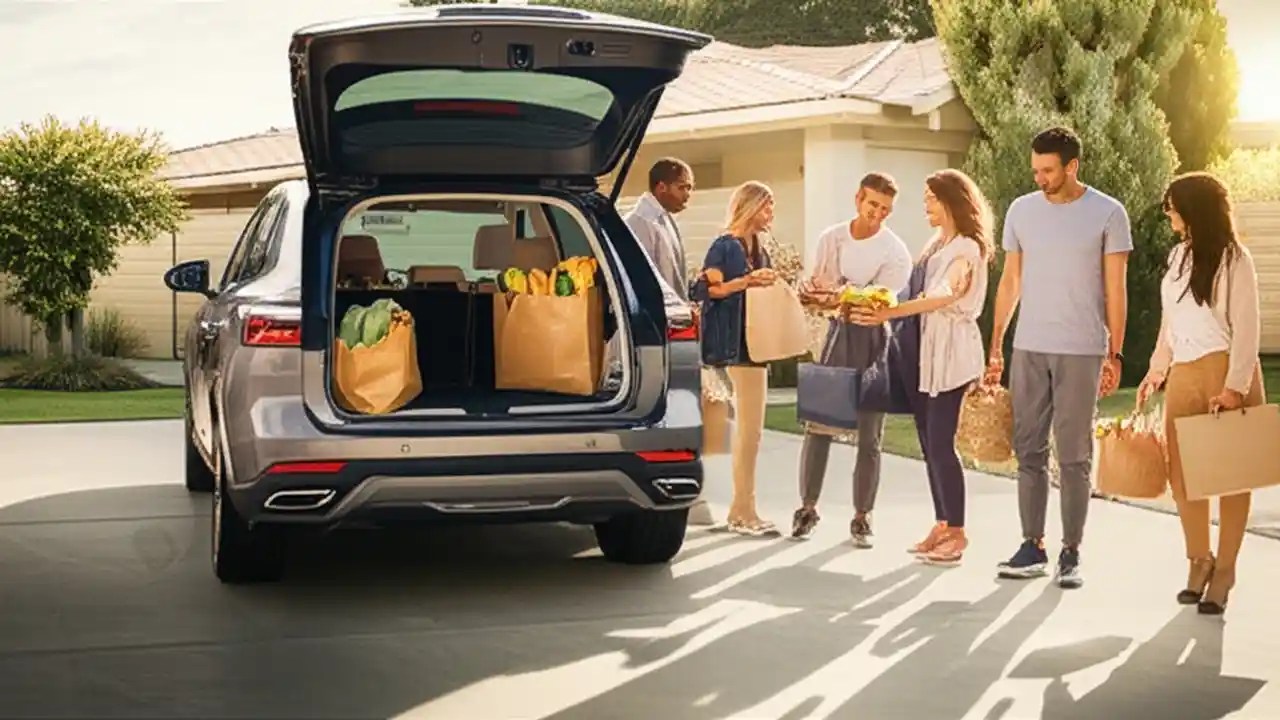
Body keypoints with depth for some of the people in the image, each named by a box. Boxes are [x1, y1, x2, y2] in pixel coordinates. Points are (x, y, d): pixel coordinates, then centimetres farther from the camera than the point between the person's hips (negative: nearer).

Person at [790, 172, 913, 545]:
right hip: (838, 331, 3)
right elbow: (812, 284, 14)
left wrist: (836, 293, -26)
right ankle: (808, 506, 11)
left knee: (869, 433, 1)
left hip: (873, 336, -3)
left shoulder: (896, 253, -5)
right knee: (818, 423, 0)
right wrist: (813, 287, -10)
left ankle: (862, 516, 10)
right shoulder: (831, 238, 7)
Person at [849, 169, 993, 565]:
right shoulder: (935, 244, 15)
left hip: (951, 351, -8)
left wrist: (889, 313, -33)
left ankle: (956, 531, -1)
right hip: (923, 349, 8)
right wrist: (884, 311, -1)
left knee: (940, 441, -9)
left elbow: (944, 295, -26)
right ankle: (941, 525, 16)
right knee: (928, 441, 8)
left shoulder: (966, 248, -10)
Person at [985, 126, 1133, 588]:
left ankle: (1071, 554, 7)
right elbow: (1010, 282, 12)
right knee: (1029, 451, 5)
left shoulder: (1107, 214, -3)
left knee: (1075, 457, 0)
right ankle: (1032, 547, 13)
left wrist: (1114, 354, -5)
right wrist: (995, 347, 10)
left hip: (1081, 353, -3)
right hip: (1028, 349, 4)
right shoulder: (1021, 210, 7)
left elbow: (1115, 290, -1)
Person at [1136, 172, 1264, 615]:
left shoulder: (1234, 260, -7)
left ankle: (1223, 571, 10)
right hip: (1184, 375, 6)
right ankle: (1199, 561, 20)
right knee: (1181, 474, 5)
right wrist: (1156, 370, 16)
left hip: (1226, 374, -6)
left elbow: (1246, 328, -11)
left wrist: (1235, 386, -17)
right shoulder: (1179, 255, 12)